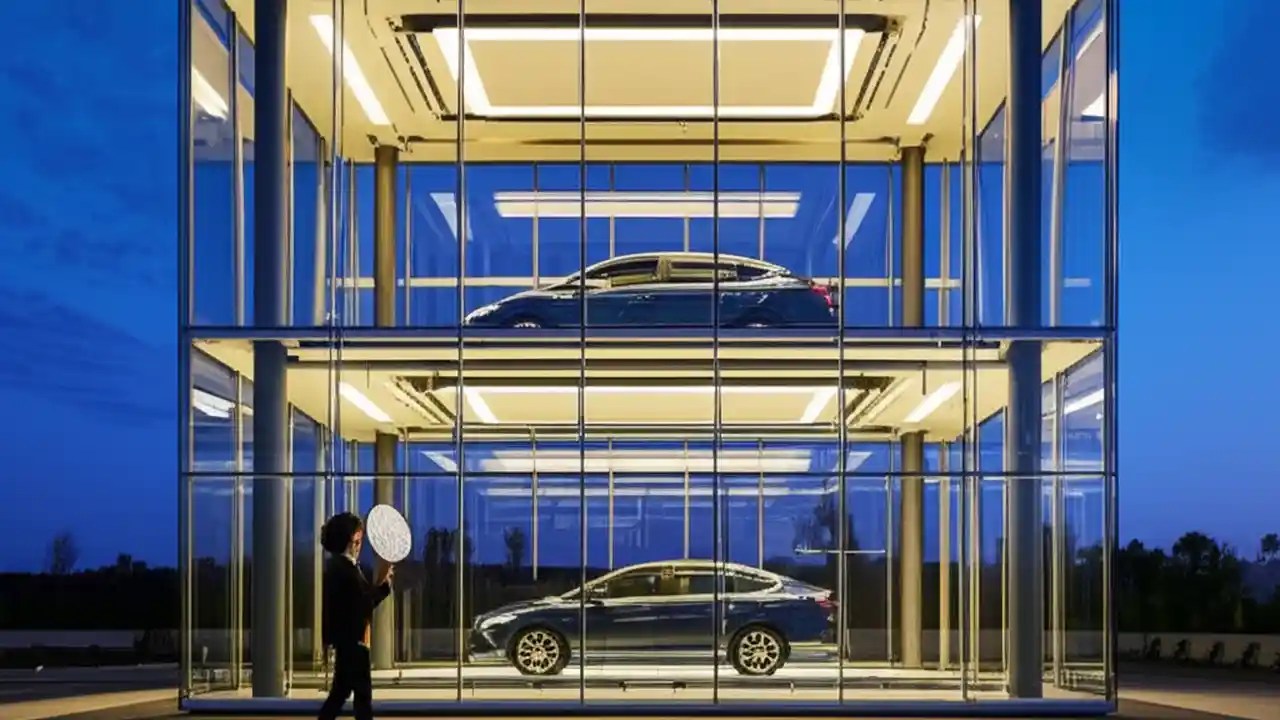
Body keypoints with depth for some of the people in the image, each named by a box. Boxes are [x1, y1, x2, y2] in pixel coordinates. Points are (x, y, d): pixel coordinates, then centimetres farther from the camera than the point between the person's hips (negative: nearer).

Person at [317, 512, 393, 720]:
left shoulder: (343, 565, 16)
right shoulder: (342, 566, -16)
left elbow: (363, 601, 15)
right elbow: (364, 602, -22)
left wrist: (383, 584, 4)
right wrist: (379, 582, -17)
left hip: (348, 640, 10)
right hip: (351, 640, -10)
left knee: (340, 692, 14)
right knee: (363, 693, -6)